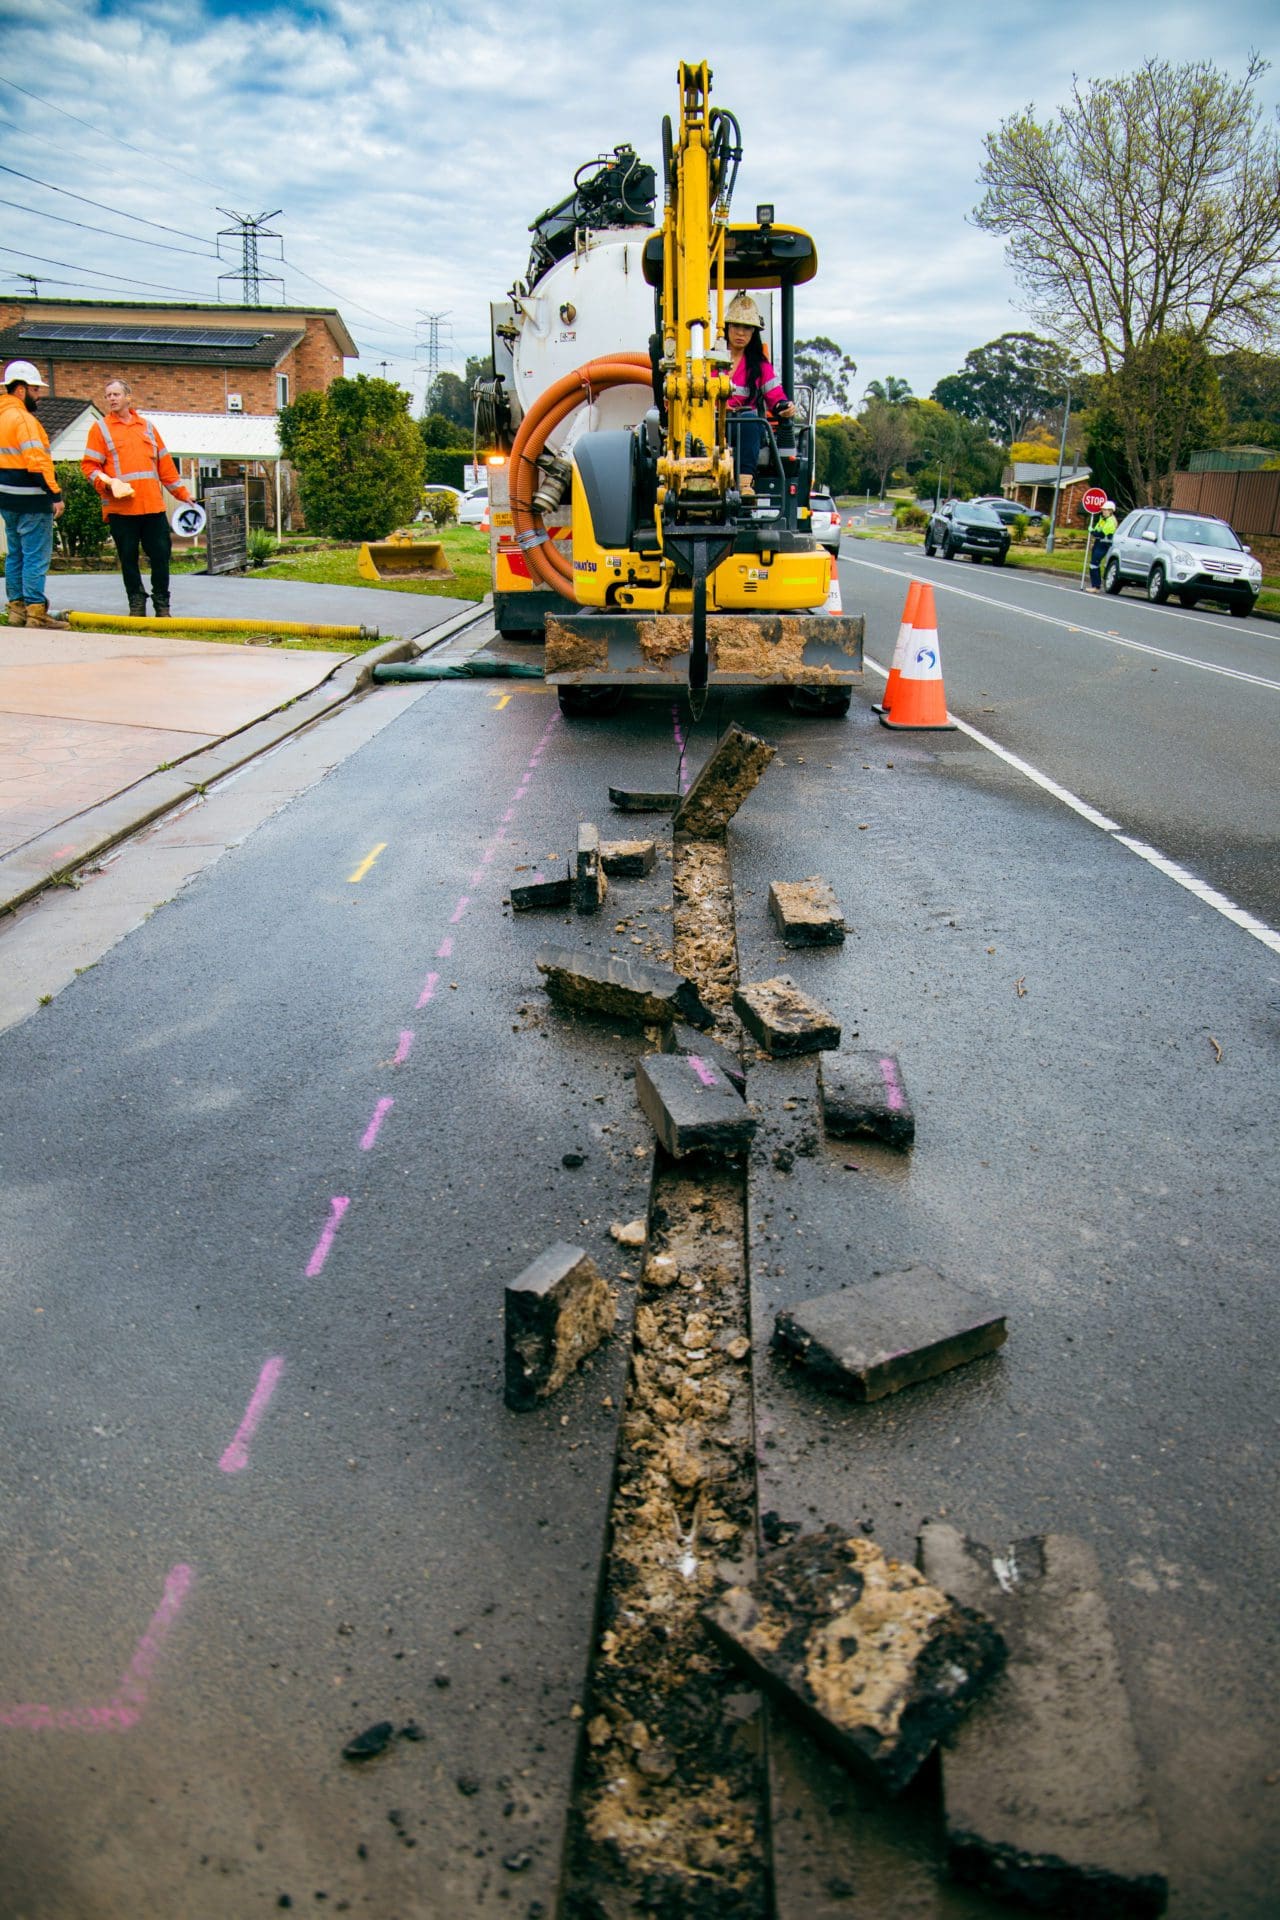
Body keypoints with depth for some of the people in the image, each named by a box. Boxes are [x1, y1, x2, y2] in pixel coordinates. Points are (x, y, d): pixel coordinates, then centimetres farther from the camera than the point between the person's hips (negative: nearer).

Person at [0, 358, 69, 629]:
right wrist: (55, 495, -19)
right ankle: (36, 613, -7)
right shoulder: (23, 419, -14)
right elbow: (37, 462, -21)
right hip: (30, 499, -10)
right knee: (36, 556, -7)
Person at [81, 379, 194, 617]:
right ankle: (136, 601, 13)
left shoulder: (147, 427, 17)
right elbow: (89, 465, 2)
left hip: (153, 505, 2)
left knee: (160, 553, 1)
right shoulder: (101, 428, 7)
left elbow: (164, 463, 19)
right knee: (128, 557, 2)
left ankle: (161, 602, 11)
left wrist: (182, 493, 17)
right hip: (120, 507, -2)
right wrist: (107, 483, -15)